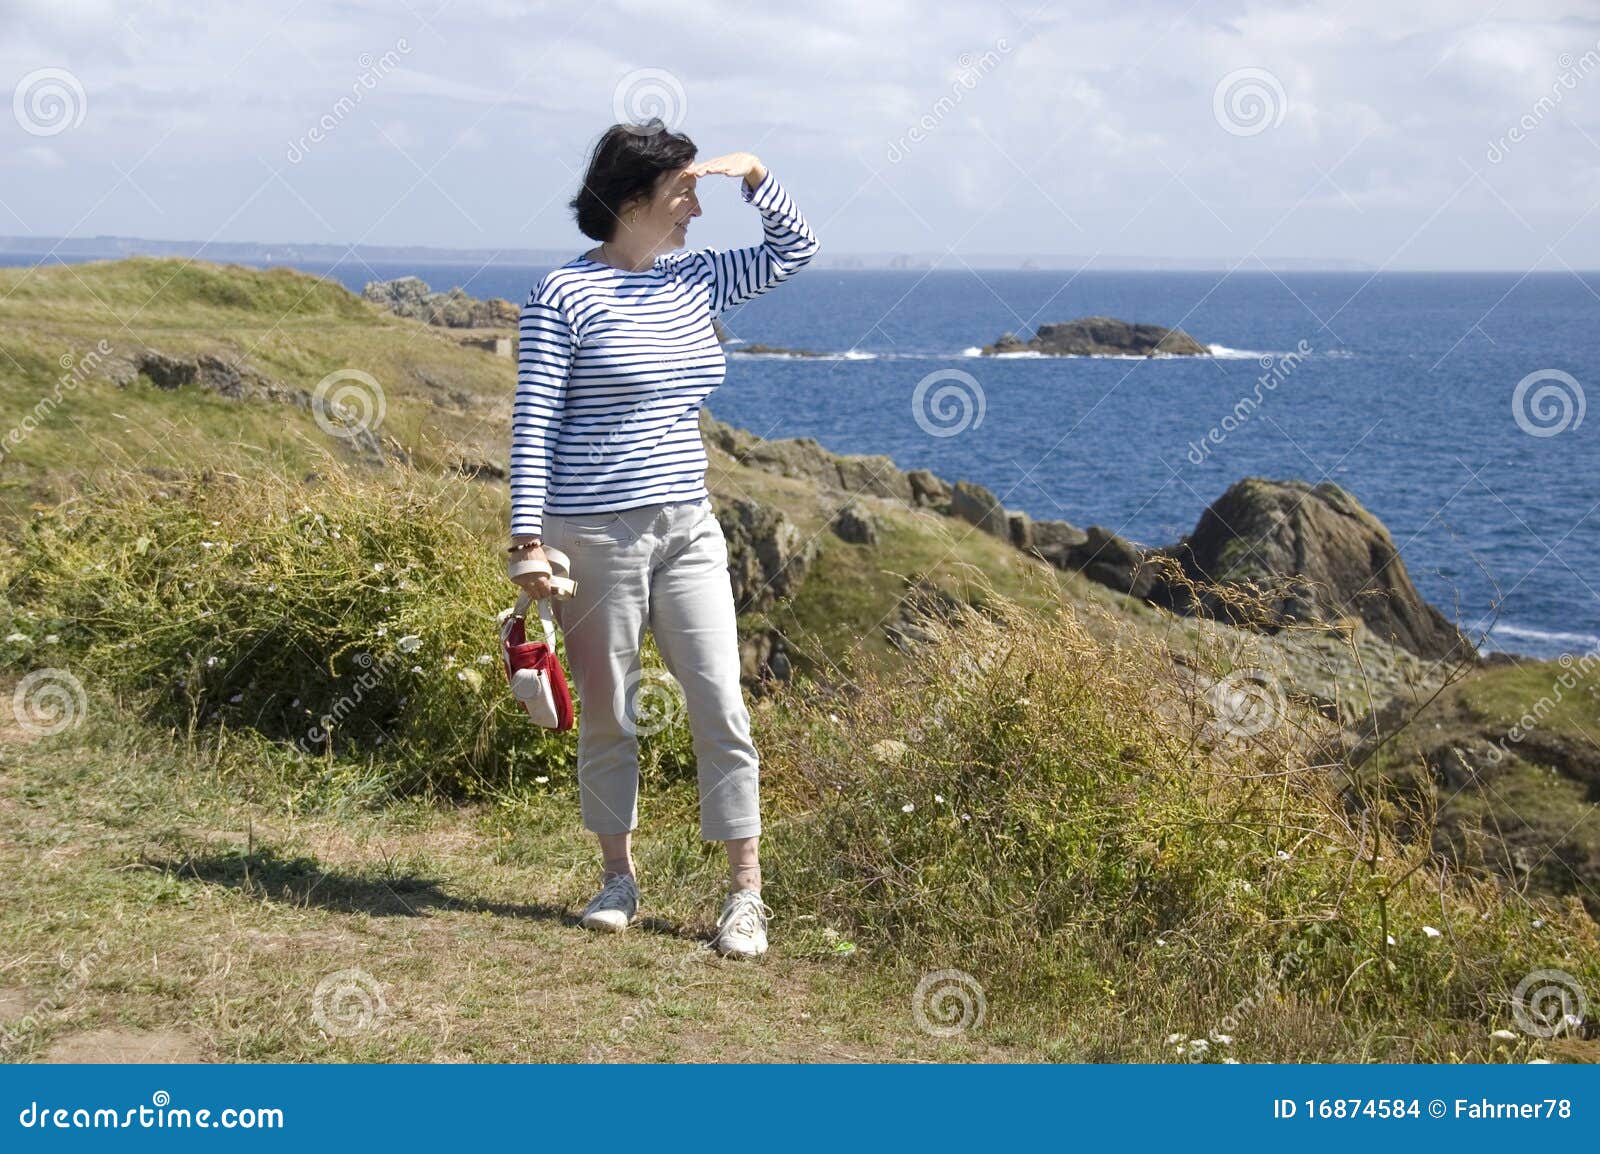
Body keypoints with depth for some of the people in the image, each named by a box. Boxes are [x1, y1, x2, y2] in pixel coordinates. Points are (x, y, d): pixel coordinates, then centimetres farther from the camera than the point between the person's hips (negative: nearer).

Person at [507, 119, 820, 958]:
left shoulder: (694, 279, 10)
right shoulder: (564, 295, -8)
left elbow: (794, 250, 24)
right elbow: (534, 424, -8)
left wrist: (752, 173, 8)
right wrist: (528, 535, -13)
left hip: (687, 527, 5)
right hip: (593, 534, -5)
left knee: (721, 705, -2)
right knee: (608, 714, 6)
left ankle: (745, 893, 4)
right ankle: (617, 878, 23)